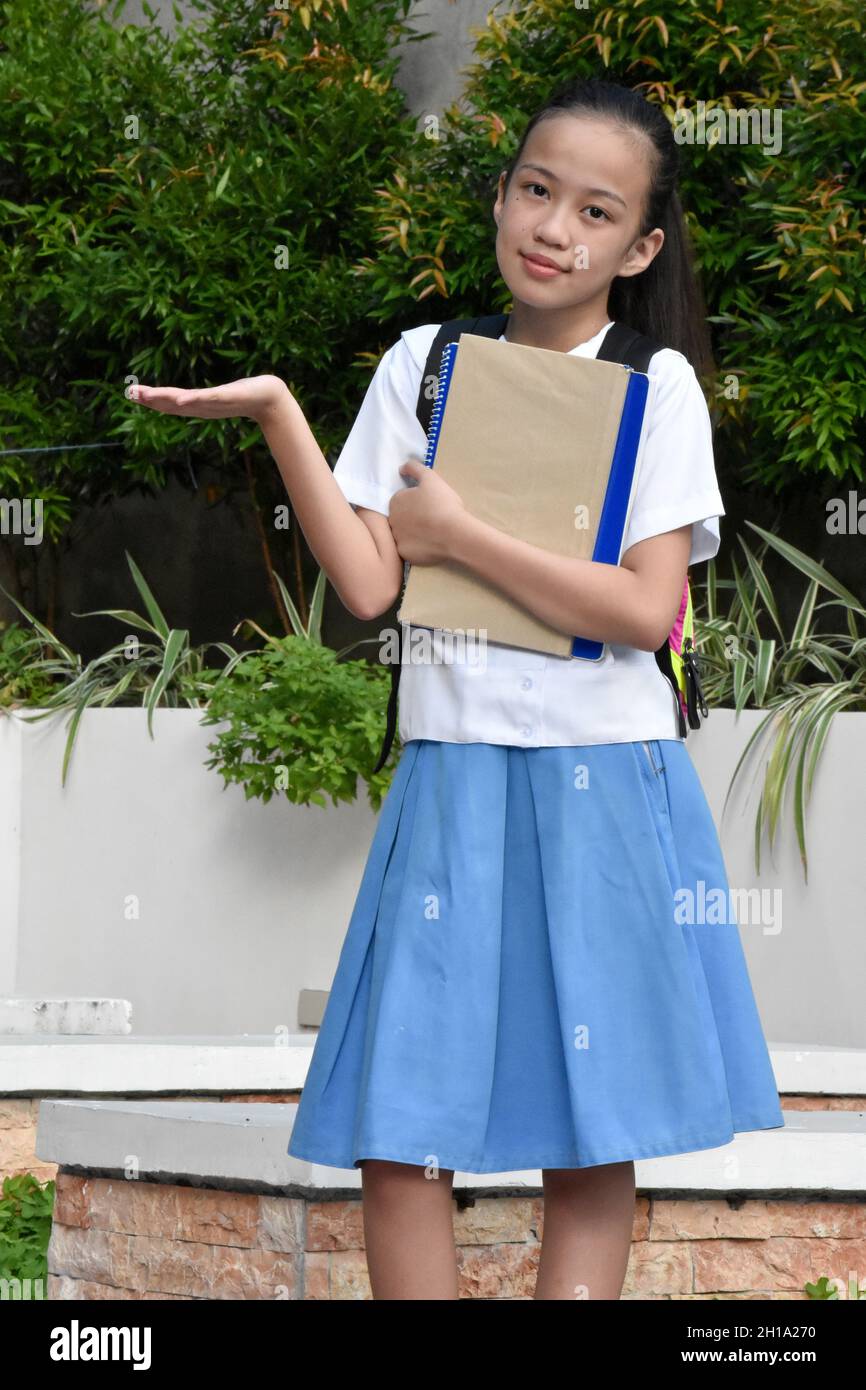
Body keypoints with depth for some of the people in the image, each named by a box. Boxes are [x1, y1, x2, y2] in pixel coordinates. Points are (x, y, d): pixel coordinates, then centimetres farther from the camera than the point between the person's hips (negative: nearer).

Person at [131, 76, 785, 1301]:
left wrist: (458, 536, -10)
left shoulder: (656, 385, -1)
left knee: (591, 1146, 1)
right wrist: (279, 415, -11)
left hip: (602, 787, -2)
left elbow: (642, 609, -12)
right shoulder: (425, 364, 5)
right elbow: (367, 585, -4)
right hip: (452, 782, 2)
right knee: (397, 1138, -3)